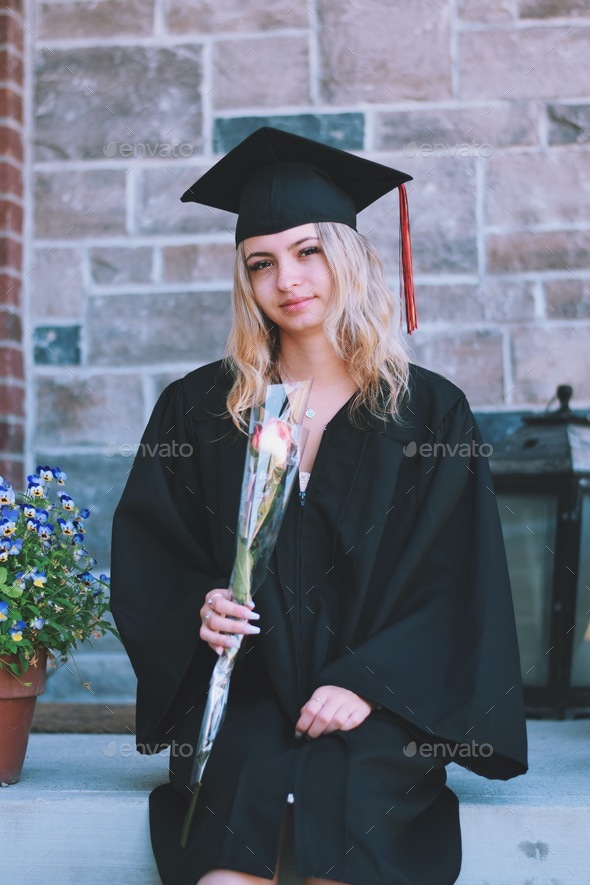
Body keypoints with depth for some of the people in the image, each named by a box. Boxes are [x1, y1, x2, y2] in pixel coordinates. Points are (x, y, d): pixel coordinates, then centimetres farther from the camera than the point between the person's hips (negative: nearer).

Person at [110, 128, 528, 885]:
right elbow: (146, 555, 12)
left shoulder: (430, 413, 6)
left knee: (348, 799, -30)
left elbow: (455, 582, 2)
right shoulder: (198, 409, 10)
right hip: (243, 691, 1)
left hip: (378, 701, 0)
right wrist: (199, 606, -10)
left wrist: (367, 682, -11)